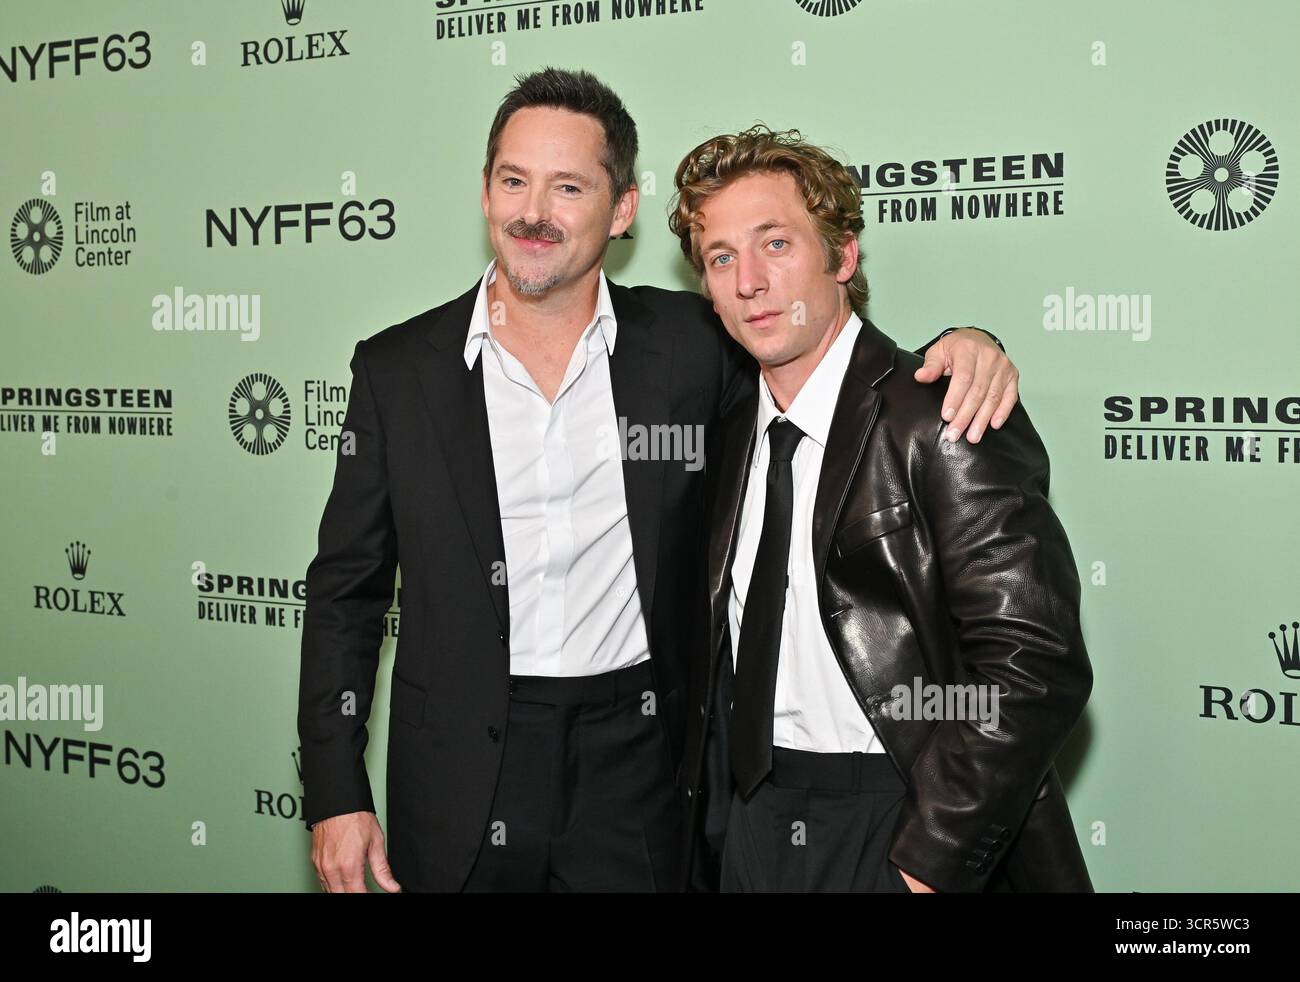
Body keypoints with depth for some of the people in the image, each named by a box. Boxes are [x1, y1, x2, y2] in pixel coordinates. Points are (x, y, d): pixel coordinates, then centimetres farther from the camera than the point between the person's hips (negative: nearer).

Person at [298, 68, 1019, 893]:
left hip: (637, 771, 0)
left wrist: (960, 349, -12)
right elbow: (346, 593, 3)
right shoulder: (397, 369, -2)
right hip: (458, 789, 1)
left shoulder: (687, 344, -2)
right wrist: (336, 794, -1)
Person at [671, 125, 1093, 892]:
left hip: (912, 830, -6)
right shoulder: (732, 433, 8)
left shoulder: (945, 421, -14)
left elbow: (1037, 665, -20)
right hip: (753, 823, 6)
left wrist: (927, 863, -20)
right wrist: (712, 824, 3)